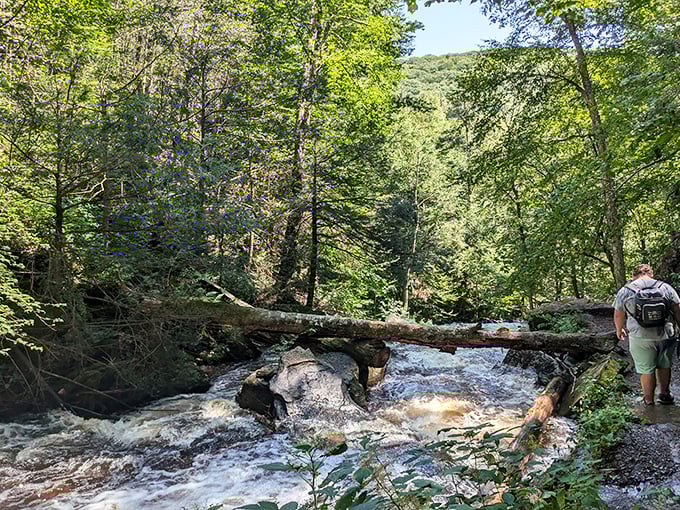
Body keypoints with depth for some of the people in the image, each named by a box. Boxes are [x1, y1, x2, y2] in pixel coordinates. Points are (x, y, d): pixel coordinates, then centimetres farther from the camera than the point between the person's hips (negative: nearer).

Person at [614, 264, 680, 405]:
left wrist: (619, 330, 23)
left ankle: (649, 401, 20)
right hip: (665, 336, 2)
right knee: (664, 366, 21)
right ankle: (665, 394, 35)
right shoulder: (666, 288, 2)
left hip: (640, 338, -2)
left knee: (646, 370, 9)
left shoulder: (624, 291, 0)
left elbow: (618, 316, 7)